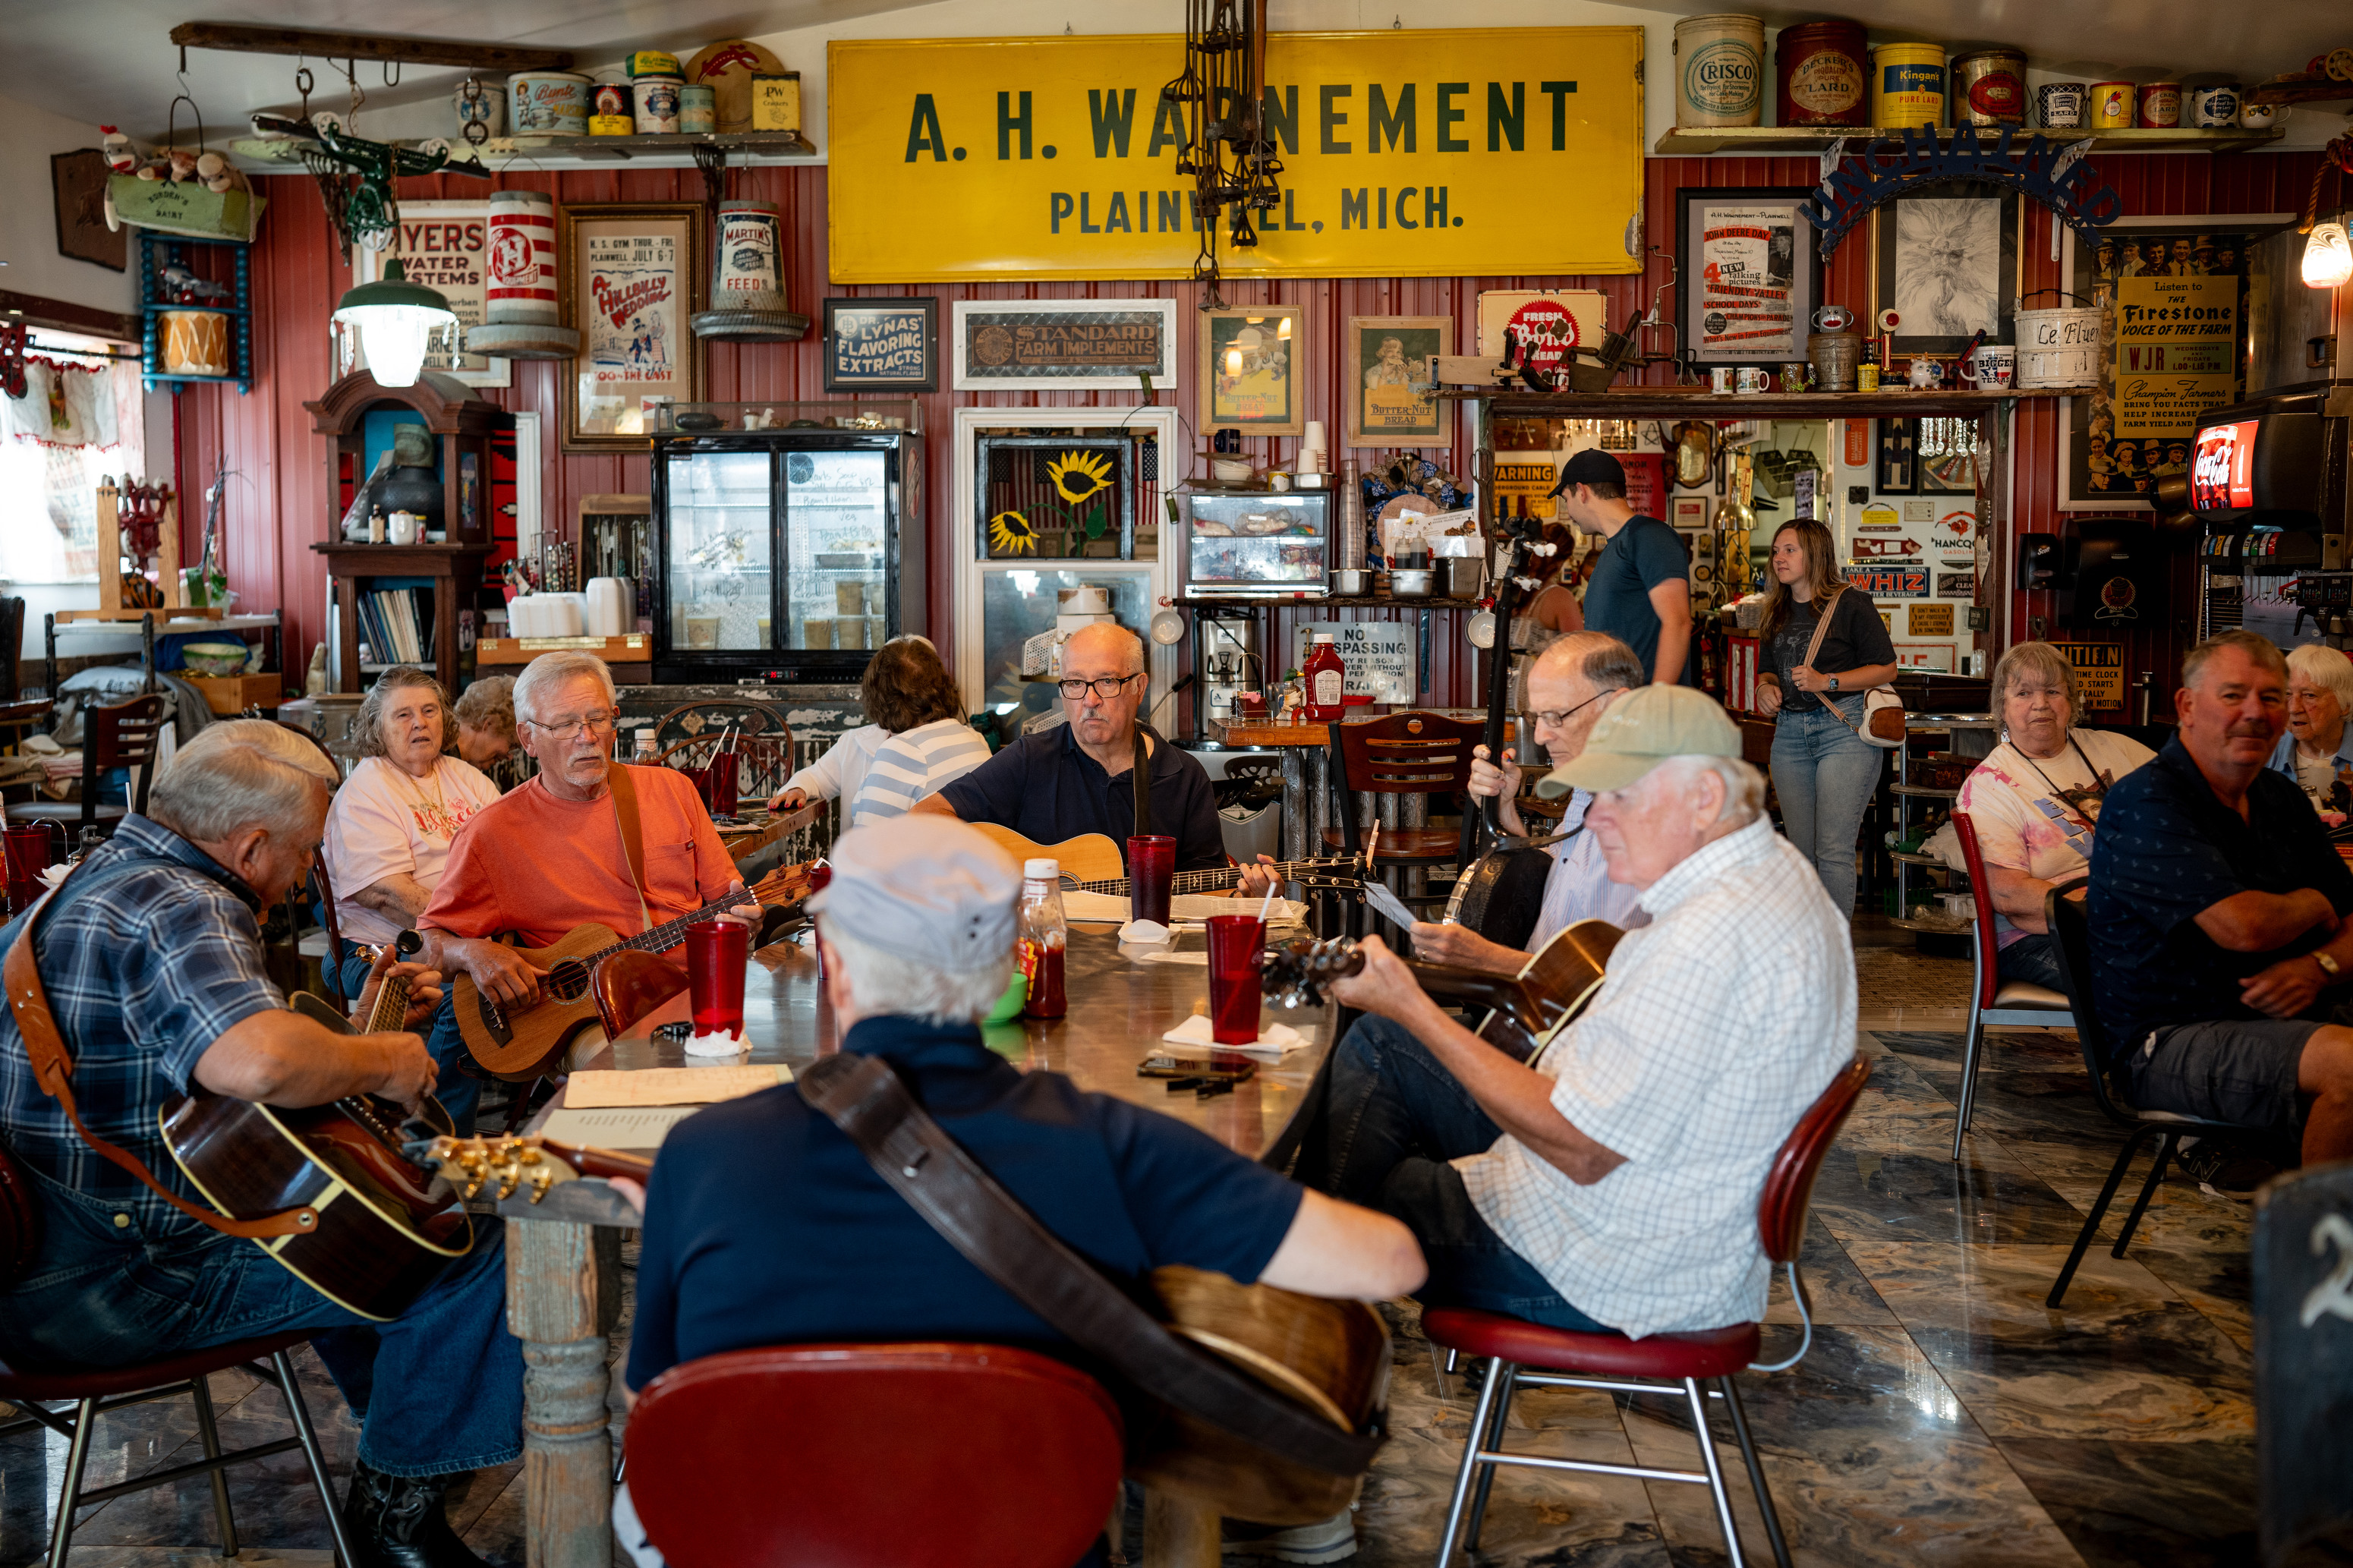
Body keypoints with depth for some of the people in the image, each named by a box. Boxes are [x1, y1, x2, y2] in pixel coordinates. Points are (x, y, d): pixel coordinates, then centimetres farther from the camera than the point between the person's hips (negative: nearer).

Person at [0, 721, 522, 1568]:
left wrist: (358, 1030, 17)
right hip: (104, 1289, -11)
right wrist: (380, 1061, -23)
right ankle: (393, 1497, 6)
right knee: (471, 1243, -11)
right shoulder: (184, 909, -22)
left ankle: (398, 1417, 41)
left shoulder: (99, 877, 13)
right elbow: (258, 1062, -42)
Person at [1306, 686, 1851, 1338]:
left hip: (1624, 1270, -11)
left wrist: (1412, 1008, -24)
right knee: (1378, 1043, 14)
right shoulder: (1774, 865, 3)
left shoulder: (1713, 936, -32)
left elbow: (1580, 1148, -29)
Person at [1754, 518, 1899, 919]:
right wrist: (1766, 687, 3)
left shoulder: (1850, 605, -3)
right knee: (1800, 852, 7)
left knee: (1833, 851, -11)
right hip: (1790, 732, 6)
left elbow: (1886, 668, -5)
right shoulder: (1778, 614, 16)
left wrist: (1827, 681, -15)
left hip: (1843, 729, -6)